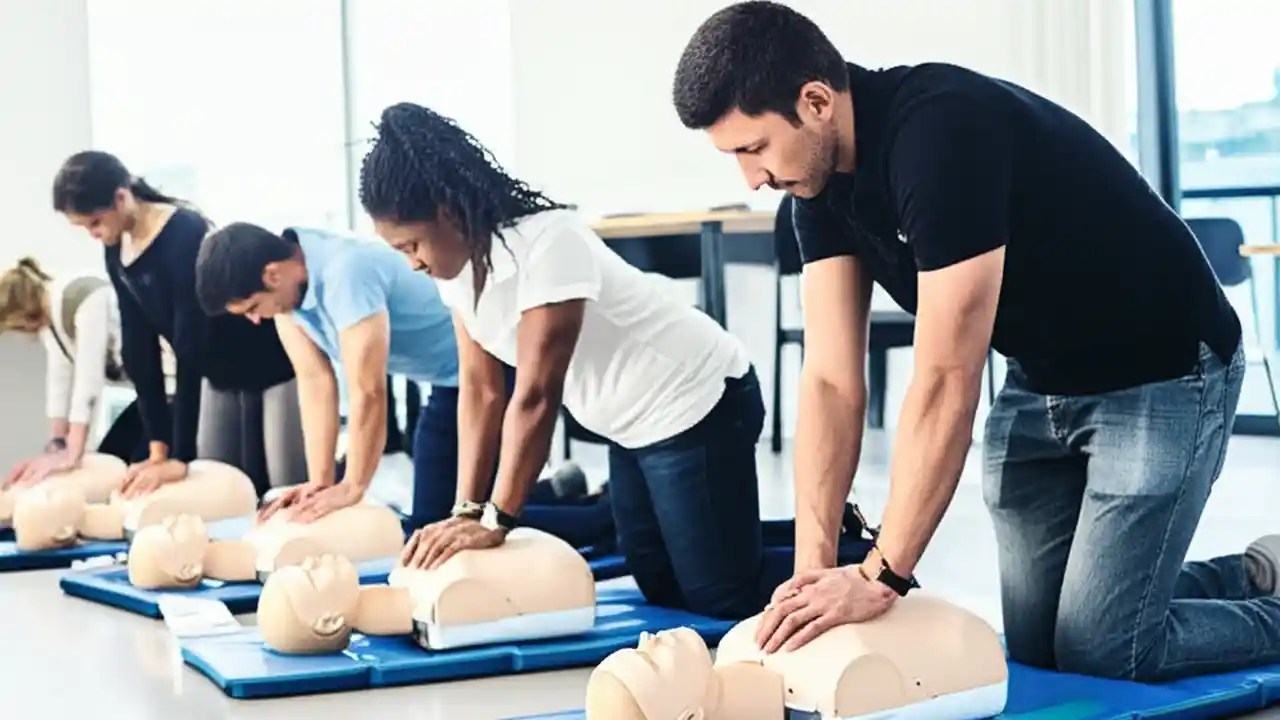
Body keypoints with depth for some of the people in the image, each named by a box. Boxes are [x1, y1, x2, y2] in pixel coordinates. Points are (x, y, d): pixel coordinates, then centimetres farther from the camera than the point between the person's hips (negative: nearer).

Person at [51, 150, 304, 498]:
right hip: (221, 375, 7)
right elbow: (139, 348, -3)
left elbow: (191, 343, -30)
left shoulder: (185, 234, -28)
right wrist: (158, 449, -9)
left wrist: (181, 457, -30)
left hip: (273, 367, -7)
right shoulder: (117, 253, -4)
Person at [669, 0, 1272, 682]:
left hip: (1160, 375, -8)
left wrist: (882, 577, -32)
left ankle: (1272, 609, 18)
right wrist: (812, 567, -16)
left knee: (1101, 650, -9)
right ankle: (1250, 578, 31)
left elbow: (947, 383, -33)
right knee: (1036, 646, 9)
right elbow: (832, 381, -8)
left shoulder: (942, 133, -33)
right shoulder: (820, 175, -7)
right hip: (1039, 382, 8)